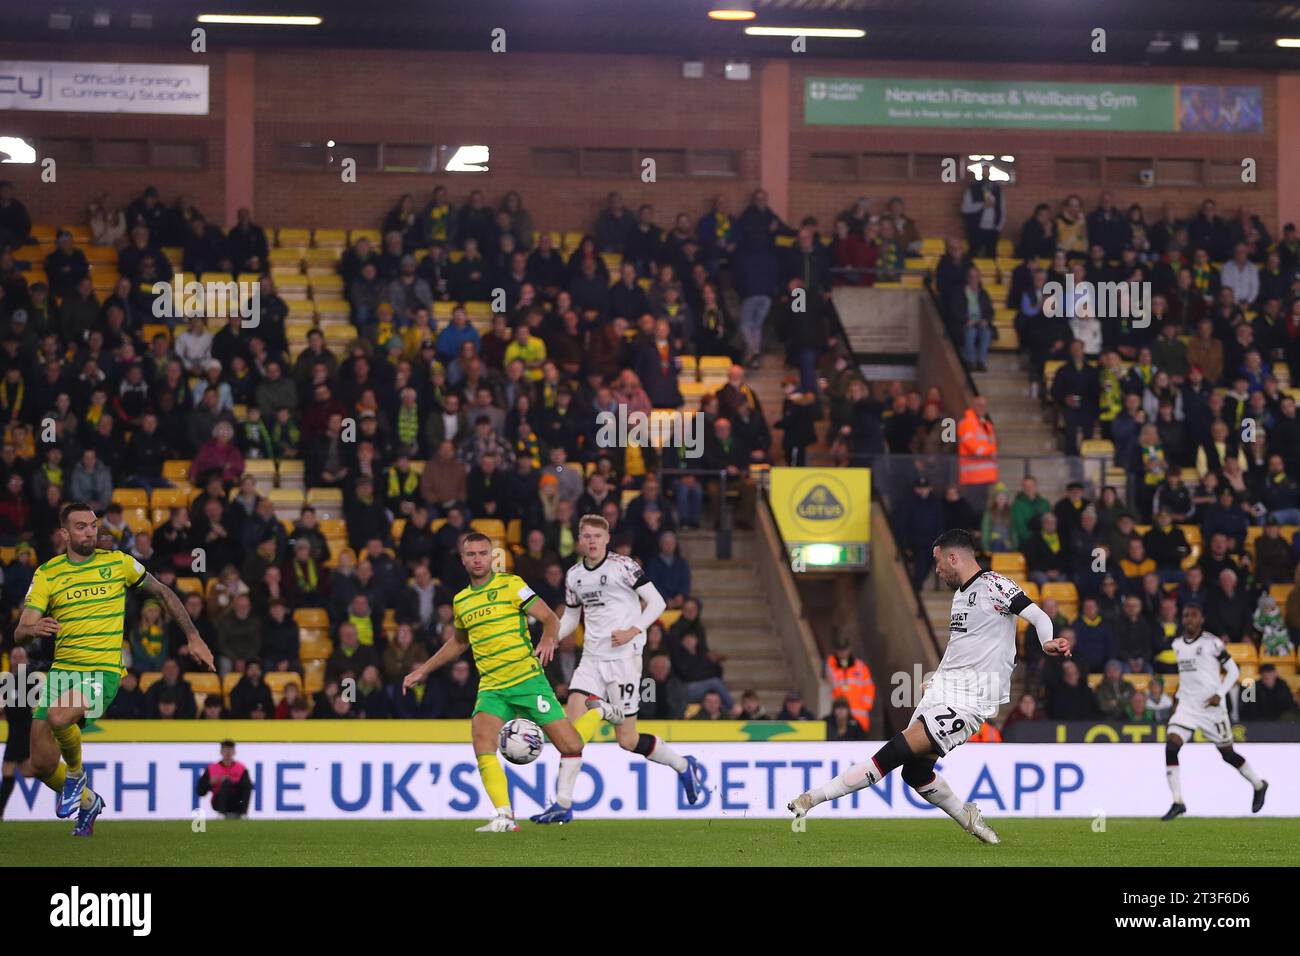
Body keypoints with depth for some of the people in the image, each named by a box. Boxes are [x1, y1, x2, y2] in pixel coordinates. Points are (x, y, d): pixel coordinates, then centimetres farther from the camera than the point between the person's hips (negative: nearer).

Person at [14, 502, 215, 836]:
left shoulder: (118, 562, 3)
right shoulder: (47, 573, 4)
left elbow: (163, 593, 17)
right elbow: (19, 633, -4)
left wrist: (193, 637, 14)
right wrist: (33, 629, -28)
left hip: (104, 671, -3)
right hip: (62, 670, 3)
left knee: (57, 717, -34)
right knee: (41, 765, -1)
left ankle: (76, 774, -3)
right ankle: (87, 802, 30)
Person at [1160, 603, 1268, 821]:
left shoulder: (1212, 643, -8)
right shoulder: (1177, 644, 9)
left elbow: (1233, 670, -4)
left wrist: (1220, 694, -14)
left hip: (1211, 707, -5)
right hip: (1187, 706, 5)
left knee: (1228, 754, 7)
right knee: (1170, 747, -16)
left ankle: (1258, 785, 33)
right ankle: (1177, 802, -14)